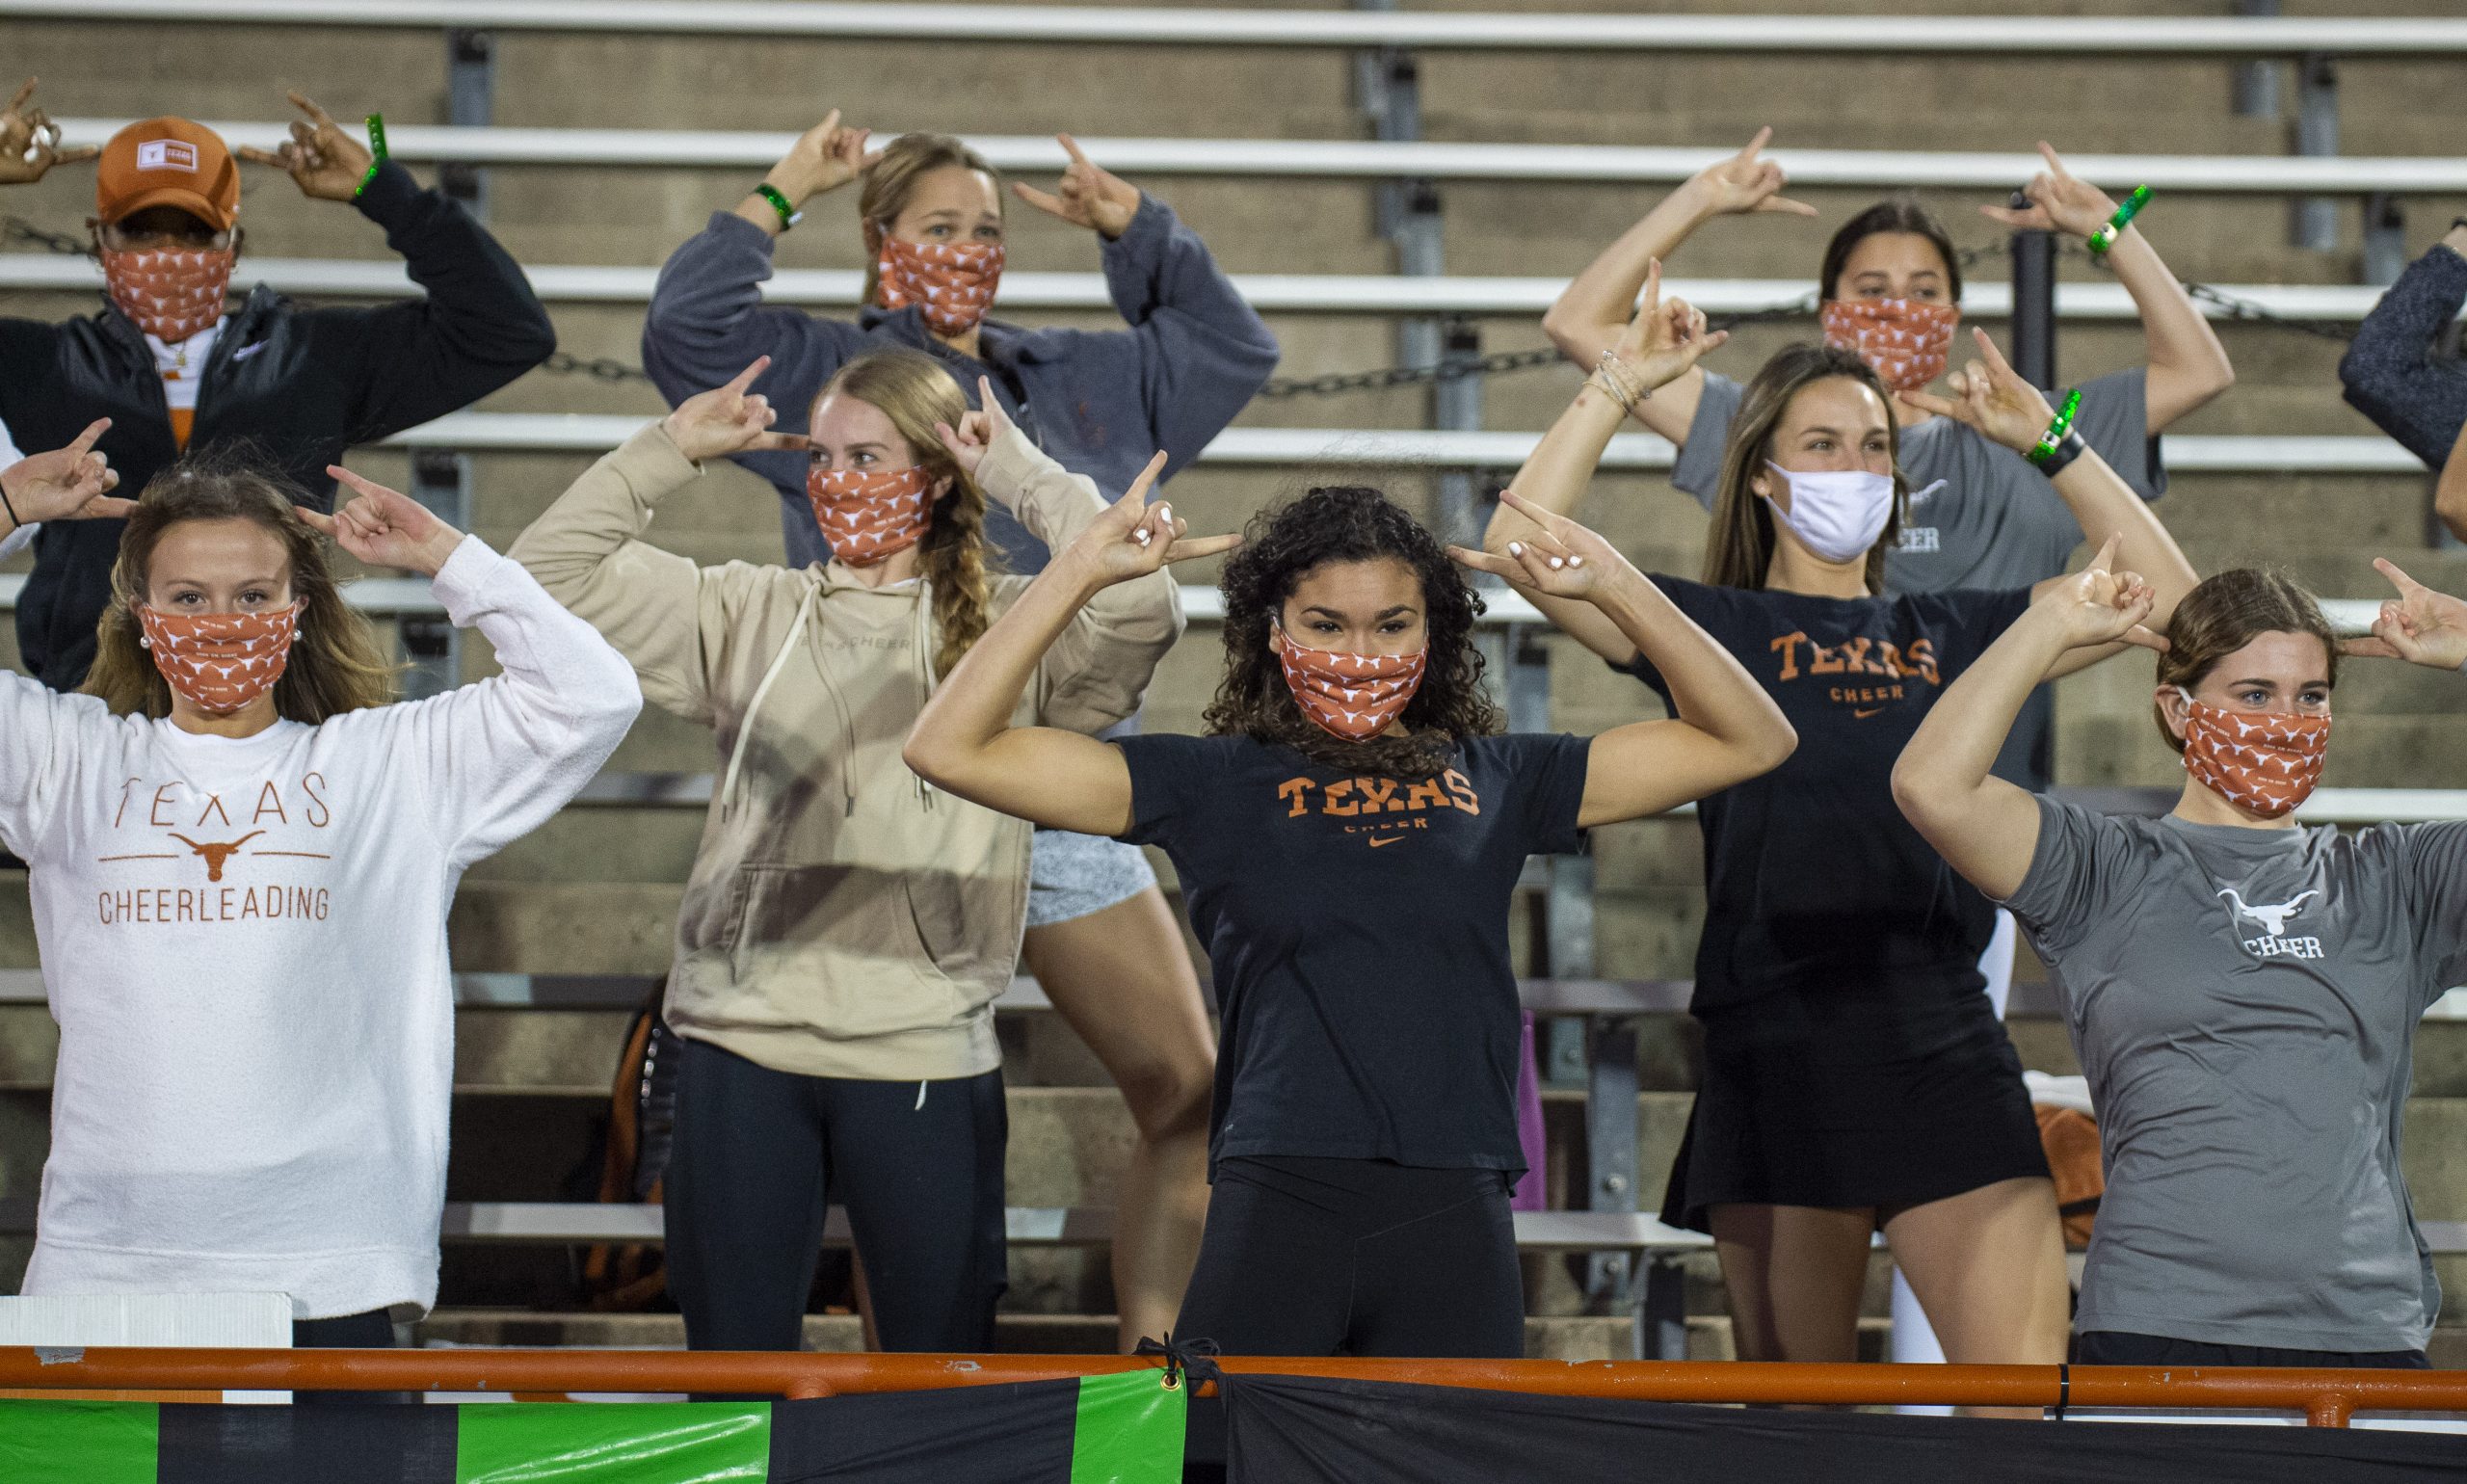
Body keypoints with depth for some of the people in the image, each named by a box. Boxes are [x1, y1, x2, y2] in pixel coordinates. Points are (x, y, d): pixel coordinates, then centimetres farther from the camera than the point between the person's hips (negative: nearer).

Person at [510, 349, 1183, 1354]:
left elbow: (1142, 608, -16)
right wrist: (671, 451, 5)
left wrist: (1023, 476, -6)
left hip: (925, 1064, -2)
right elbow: (551, 577, 8)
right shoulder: (748, 614, 10)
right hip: (742, 1052, 2)